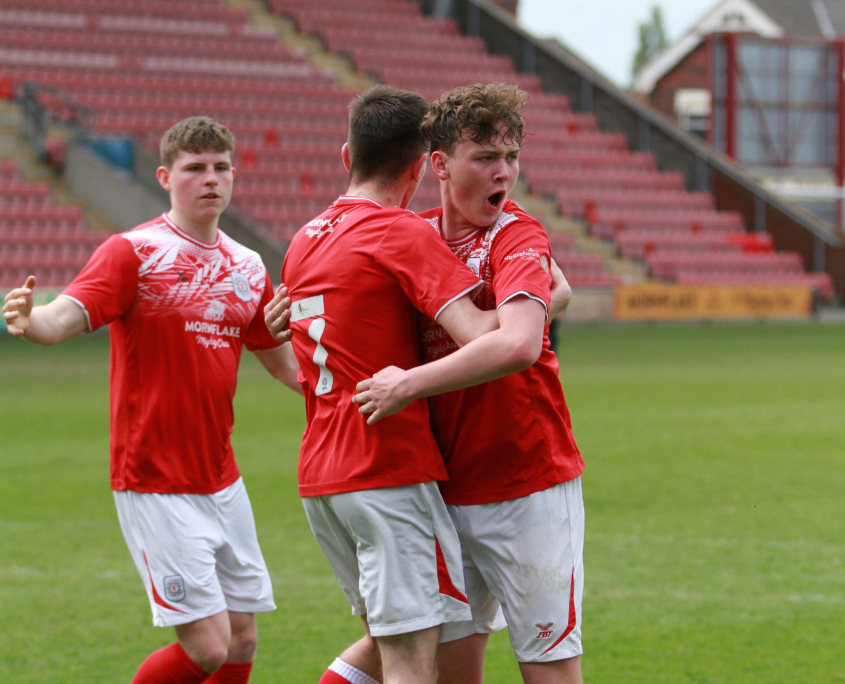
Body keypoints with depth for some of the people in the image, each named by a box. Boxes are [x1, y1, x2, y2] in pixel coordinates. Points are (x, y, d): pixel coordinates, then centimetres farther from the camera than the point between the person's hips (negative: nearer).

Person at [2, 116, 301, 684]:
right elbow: (63, 318, -26)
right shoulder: (134, 253, -10)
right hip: (155, 485, -7)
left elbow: (285, 364, 23)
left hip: (222, 481, 7)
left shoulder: (247, 268, 10)